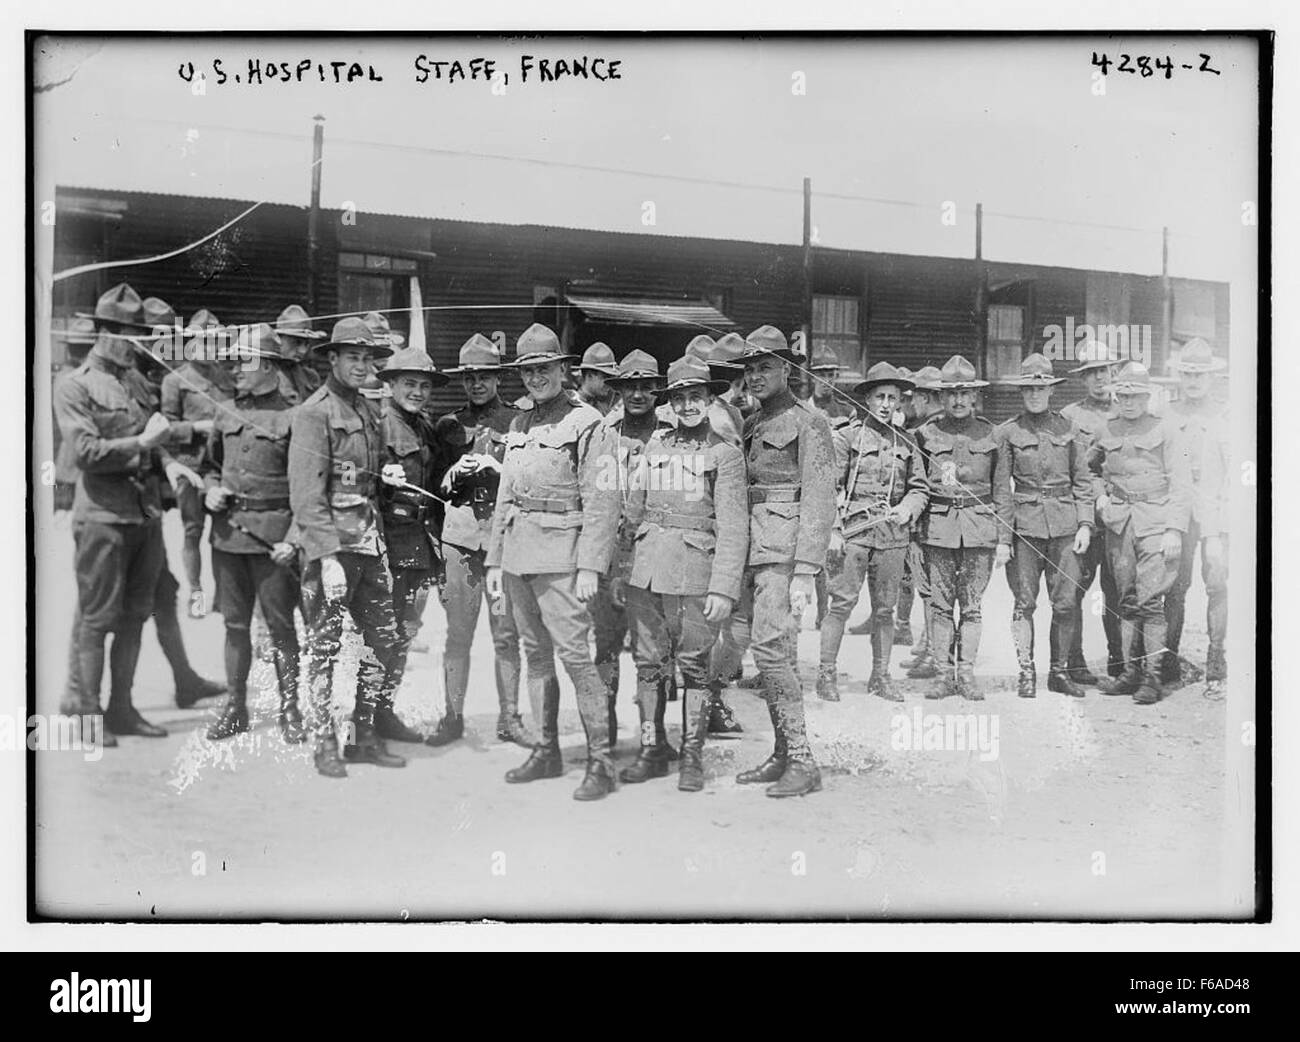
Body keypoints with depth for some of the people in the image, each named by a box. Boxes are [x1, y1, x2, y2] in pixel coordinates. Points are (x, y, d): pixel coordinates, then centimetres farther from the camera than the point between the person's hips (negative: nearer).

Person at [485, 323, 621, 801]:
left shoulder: (587, 424, -5)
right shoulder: (519, 426, 17)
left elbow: (601, 501, -11)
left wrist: (590, 566, -17)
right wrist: (495, 559, 16)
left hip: (559, 556, -7)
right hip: (518, 555, 7)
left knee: (573, 653, -9)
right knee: (535, 654, 12)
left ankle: (600, 761, -3)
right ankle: (547, 751, 23)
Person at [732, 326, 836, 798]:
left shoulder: (808, 423, -5)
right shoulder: (751, 426, 17)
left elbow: (818, 502, -11)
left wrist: (804, 572, -18)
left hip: (786, 549, -8)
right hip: (755, 549, 8)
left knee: (770, 645, -16)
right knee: (772, 651, 9)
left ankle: (803, 762, -10)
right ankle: (782, 756, 16)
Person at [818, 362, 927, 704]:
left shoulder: (906, 442, 14)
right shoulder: (848, 436, 2)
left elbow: (919, 488, 18)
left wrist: (907, 509, -3)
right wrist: (834, 530, -9)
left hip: (893, 534, 4)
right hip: (854, 531, -4)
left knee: (885, 609, 8)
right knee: (842, 603, -6)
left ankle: (880, 676, 18)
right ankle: (826, 674, 3)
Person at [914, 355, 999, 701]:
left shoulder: (989, 433, 8)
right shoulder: (926, 433, 6)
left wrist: (1004, 536, 7)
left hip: (980, 525, 0)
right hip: (938, 525, 0)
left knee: (972, 605, 2)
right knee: (940, 604, 1)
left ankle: (966, 673, 10)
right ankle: (945, 673, 9)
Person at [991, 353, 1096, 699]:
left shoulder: (1067, 428, 9)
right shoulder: (1008, 433, 2)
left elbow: (1082, 481, 12)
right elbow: (1001, 489, 1)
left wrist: (1085, 525, 2)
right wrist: (1003, 538, -3)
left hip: (1064, 524, 2)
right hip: (1025, 524, -2)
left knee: (1066, 603, 2)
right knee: (1025, 603, 0)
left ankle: (1059, 671, 15)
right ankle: (1026, 673, 12)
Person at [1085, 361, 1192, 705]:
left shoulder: (1165, 432, 0)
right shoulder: (1105, 432, 10)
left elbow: (1181, 485, -3)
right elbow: (1087, 466, 27)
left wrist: (1174, 530, -11)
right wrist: (1099, 494, 8)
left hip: (1156, 523, -4)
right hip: (1119, 524, 4)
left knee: (1150, 601, -10)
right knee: (1127, 601, 6)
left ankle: (1152, 677, -5)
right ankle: (1131, 672, 13)